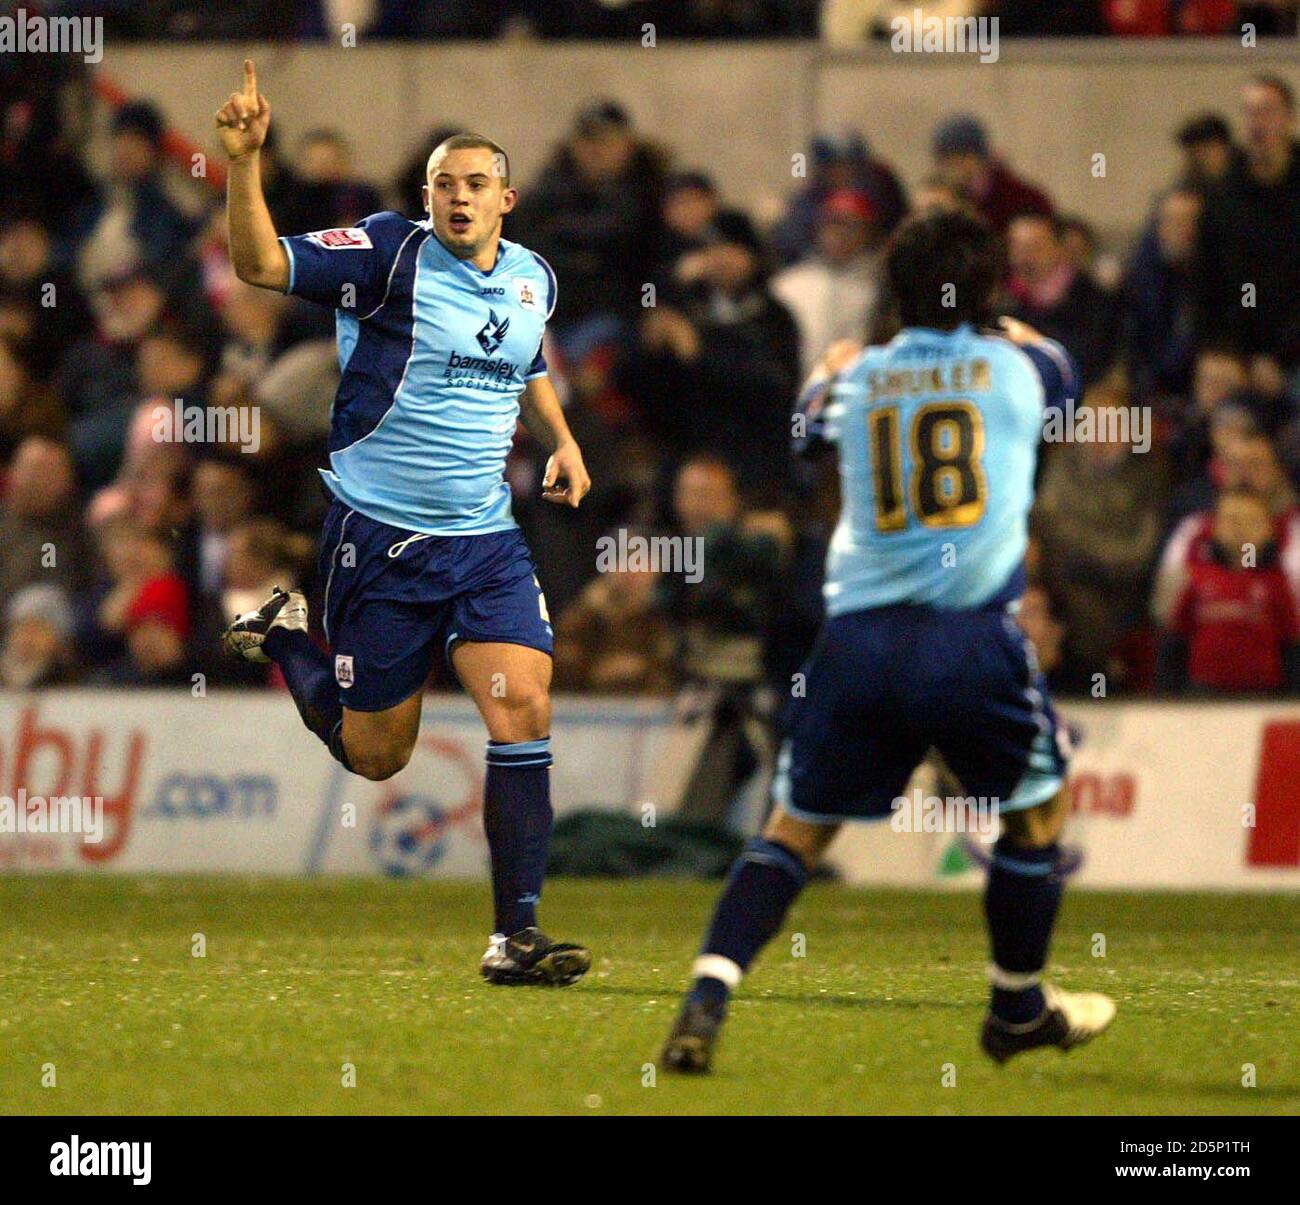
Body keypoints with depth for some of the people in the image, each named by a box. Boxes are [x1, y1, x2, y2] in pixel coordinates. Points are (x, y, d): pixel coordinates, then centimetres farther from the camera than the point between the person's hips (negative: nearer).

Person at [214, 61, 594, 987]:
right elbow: (261, 264, -22)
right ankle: (282, 635, 37)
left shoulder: (534, 278, 8)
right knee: (374, 756, 7)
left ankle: (517, 935, -8)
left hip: (486, 540, 4)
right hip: (379, 537, -4)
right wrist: (245, 163, -36)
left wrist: (562, 442, 15)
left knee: (524, 710, -14)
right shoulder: (393, 253, -10)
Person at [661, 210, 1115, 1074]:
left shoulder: (859, 380, 11)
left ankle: (710, 993, -10)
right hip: (973, 640, -2)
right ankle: (1019, 1007, 29)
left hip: (858, 639, 2)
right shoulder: (1015, 366, 7)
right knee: (1040, 806, 21)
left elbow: (807, 430, 33)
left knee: (796, 830, 10)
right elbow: (1063, 376, 32)